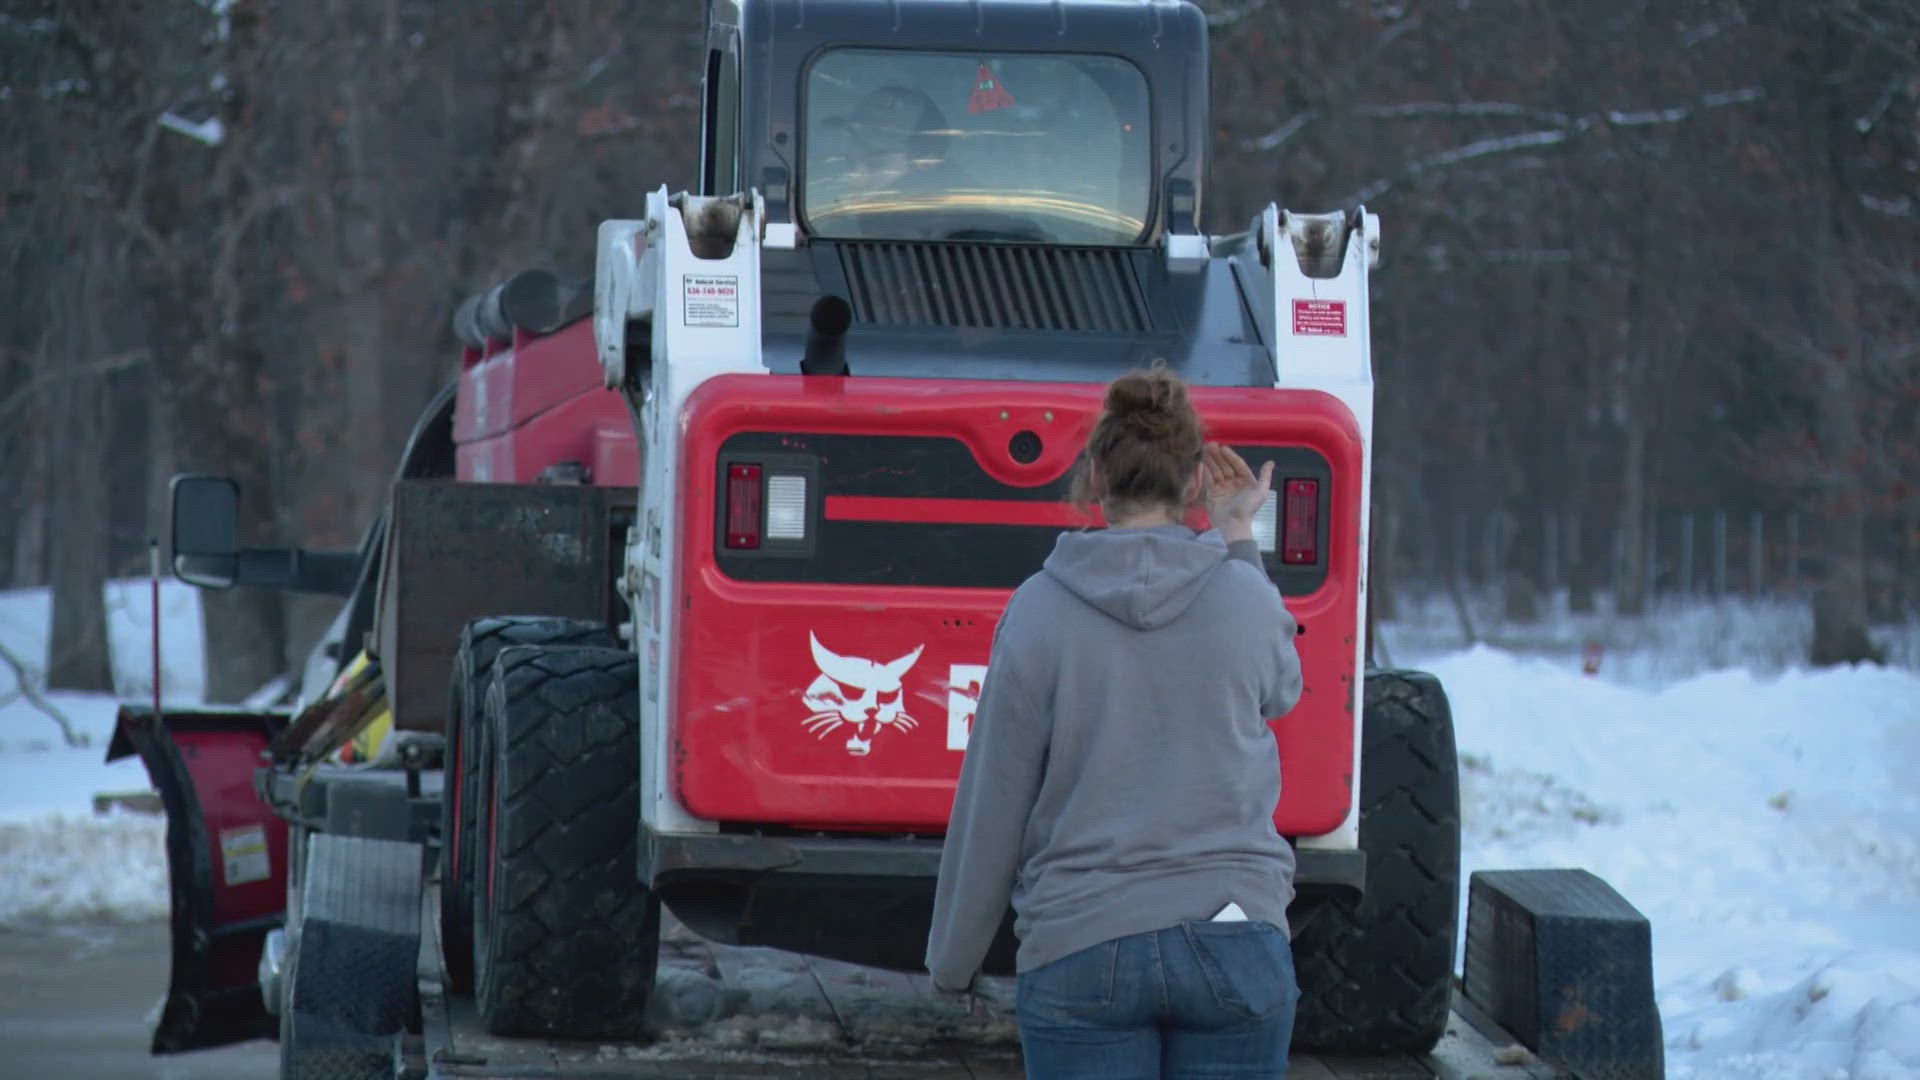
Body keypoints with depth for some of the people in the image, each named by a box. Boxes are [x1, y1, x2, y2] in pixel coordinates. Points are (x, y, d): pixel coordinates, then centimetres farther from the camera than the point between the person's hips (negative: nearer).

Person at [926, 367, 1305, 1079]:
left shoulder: (1039, 611, -4)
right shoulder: (1245, 598, -1)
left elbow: (991, 806, 0)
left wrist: (951, 959, 11)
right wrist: (1238, 538, 24)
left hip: (1081, 949, -1)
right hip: (1235, 943, 1)